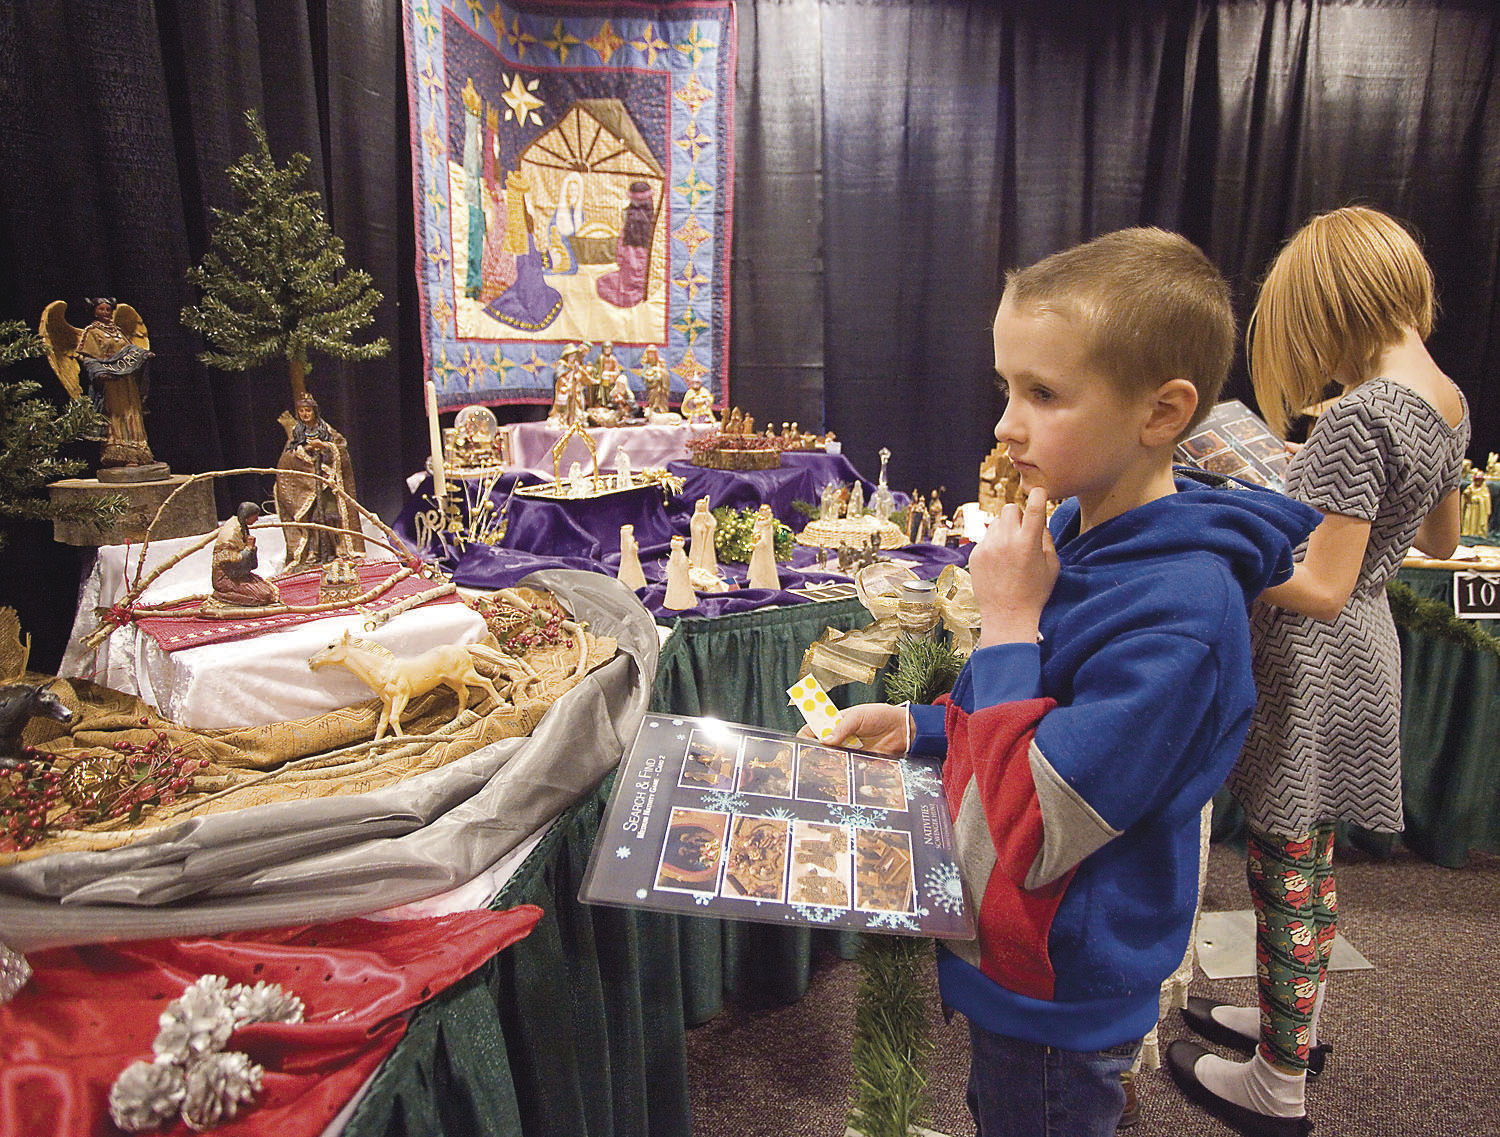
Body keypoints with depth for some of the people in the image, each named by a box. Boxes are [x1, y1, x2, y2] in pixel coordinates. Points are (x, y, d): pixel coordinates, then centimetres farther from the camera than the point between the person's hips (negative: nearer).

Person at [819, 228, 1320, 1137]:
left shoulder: (1179, 617, -31)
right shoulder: (1075, 530, -4)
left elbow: (1011, 846, -31)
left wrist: (1007, 619, -29)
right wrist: (919, 727, -2)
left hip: (1057, 1006, -8)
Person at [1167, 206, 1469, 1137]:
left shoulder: (1361, 417, -24)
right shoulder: (1448, 400, 4)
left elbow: (1322, 590, -26)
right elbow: (1439, 540, 18)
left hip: (1314, 665, -9)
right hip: (1365, 647, 9)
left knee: (1285, 876, 6)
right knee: (1310, 867, 23)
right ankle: (1291, 1021, 42)